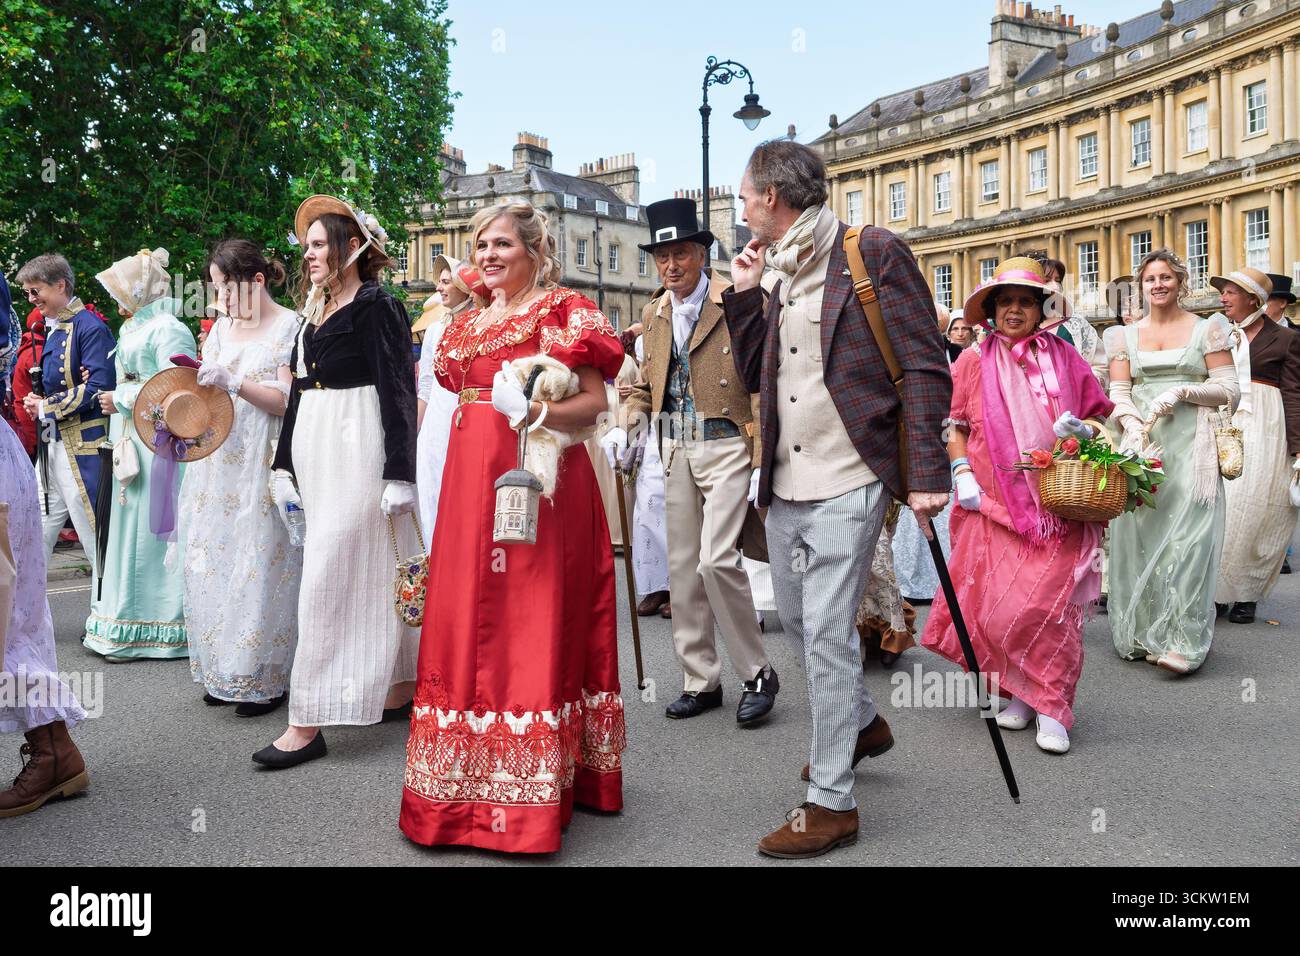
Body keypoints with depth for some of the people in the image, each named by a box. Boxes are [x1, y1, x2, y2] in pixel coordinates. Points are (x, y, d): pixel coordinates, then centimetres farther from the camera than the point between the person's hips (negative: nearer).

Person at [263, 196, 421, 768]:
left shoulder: (376, 308, -8)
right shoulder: (314, 313, 17)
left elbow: (398, 393, -14)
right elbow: (298, 393, 19)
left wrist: (399, 474, -19)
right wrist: (283, 465, 15)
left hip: (359, 452, -8)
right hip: (316, 451, 8)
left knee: (329, 576, -8)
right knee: (368, 573, 12)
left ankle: (308, 722, -4)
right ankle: (401, 687, 23)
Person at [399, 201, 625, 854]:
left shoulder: (564, 311, -1)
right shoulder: (468, 322, 20)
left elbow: (593, 402, -9)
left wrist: (534, 413, -24)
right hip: (471, 480, 7)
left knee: (533, 621, -5)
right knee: (470, 616, 8)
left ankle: (532, 787, 4)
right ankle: (472, 778, 21)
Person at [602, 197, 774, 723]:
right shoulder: (653, 313, 12)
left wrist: (763, 463, -14)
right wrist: (626, 426, -1)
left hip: (727, 447, -6)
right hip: (676, 449, 6)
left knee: (716, 560, -16)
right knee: (682, 567, 8)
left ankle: (757, 673, 4)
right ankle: (700, 681, 21)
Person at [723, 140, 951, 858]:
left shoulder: (875, 253, -8)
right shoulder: (780, 274, 14)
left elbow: (925, 368, -11)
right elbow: (755, 377, 16)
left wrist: (926, 475, -17)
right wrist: (743, 295, 6)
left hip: (847, 482, -8)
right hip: (785, 482, 8)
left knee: (826, 631, -6)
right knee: (796, 618, 18)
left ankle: (831, 803, 6)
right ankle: (861, 722, 42)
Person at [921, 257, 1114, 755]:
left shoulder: (1064, 359, 8)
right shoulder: (974, 363, 8)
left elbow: (1102, 416, 15)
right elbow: (953, 425, 11)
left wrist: (1084, 430, -7)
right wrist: (962, 474, -2)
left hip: (1057, 505, 0)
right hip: (994, 503, 1)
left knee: (1047, 602, -9)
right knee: (996, 606, -2)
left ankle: (1051, 709, 5)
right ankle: (1025, 692, 21)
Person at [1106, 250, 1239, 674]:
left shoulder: (1207, 330, 7)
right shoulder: (1126, 335, 13)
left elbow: (1229, 390, 3)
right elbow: (1118, 393, 6)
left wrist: (1182, 391, -14)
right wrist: (1135, 432, -13)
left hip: (1190, 447, -2)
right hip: (1141, 443, 3)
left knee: (1186, 537, -10)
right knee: (1139, 532, 1)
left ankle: (1181, 641, -9)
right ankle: (1140, 634, 10)